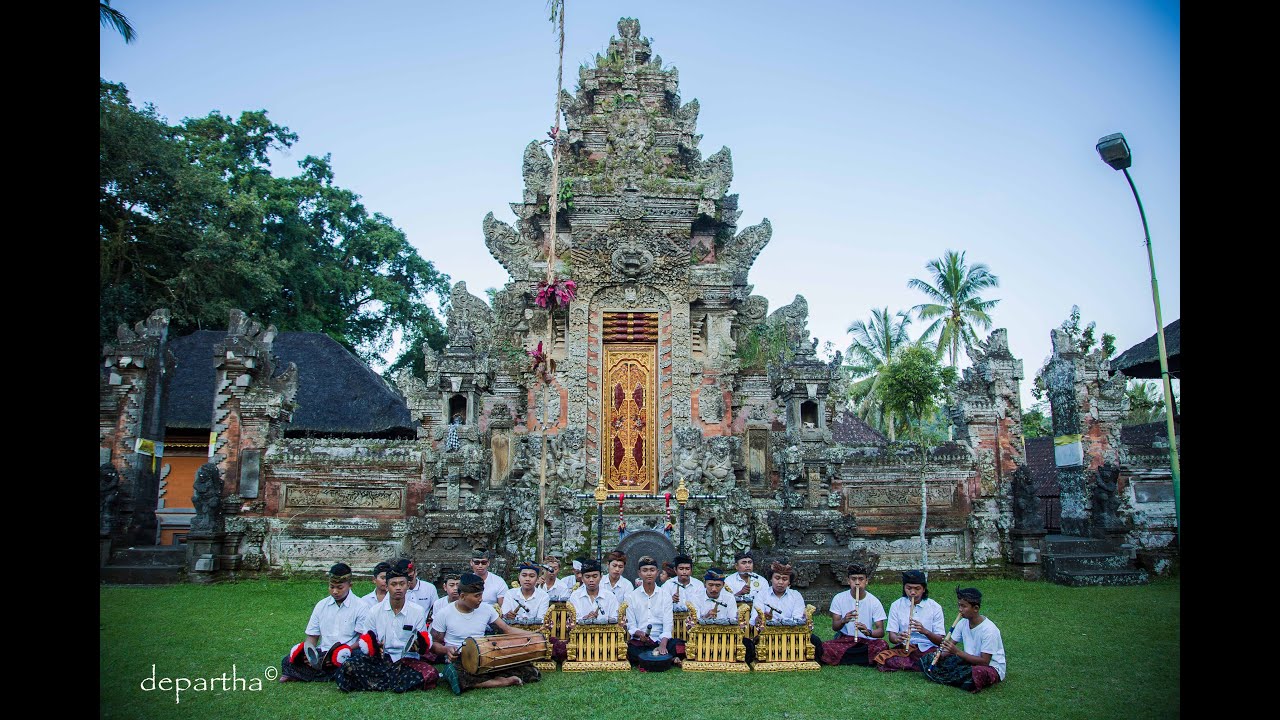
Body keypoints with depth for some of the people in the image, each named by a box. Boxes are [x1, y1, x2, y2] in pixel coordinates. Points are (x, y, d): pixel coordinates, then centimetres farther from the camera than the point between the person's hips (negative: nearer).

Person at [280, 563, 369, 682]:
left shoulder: (361, 607, -2)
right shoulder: (321, 605, 12)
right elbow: (312, 637, 12)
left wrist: (345, 653, -22)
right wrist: (310, 652, -11)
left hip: (347, 656, -3)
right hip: (323, 652, 3)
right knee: (288, 661, -17)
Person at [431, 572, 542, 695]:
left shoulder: (486, 609, 2)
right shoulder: (444, 614, -6)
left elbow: (507, 630, 6)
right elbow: (435, 643, 2)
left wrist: (534, 635, -5)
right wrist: (446, 649, -20)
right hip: (458, 661, -3)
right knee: (458, 679, -42)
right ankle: (502, 681, -23)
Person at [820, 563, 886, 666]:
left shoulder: (874, 602, -4)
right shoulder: (839, 598, -2)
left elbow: (881, 631, -8)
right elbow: (834, 627, -4)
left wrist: (869, 632, -31)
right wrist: (843, 621, -27)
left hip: (866, 642, 0)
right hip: (843, 640, 0)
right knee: (824, 649, -31)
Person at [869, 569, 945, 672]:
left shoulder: (934, 607, 2)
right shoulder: (896, 605, 6)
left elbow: (939, 640, -1)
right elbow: (891, 635, 1)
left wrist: (925, 631, -22)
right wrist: (897, 638, -23)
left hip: (928, 649, -1)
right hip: (904, 648, 1)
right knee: (881, 657, -29)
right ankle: (923, 664, -18)